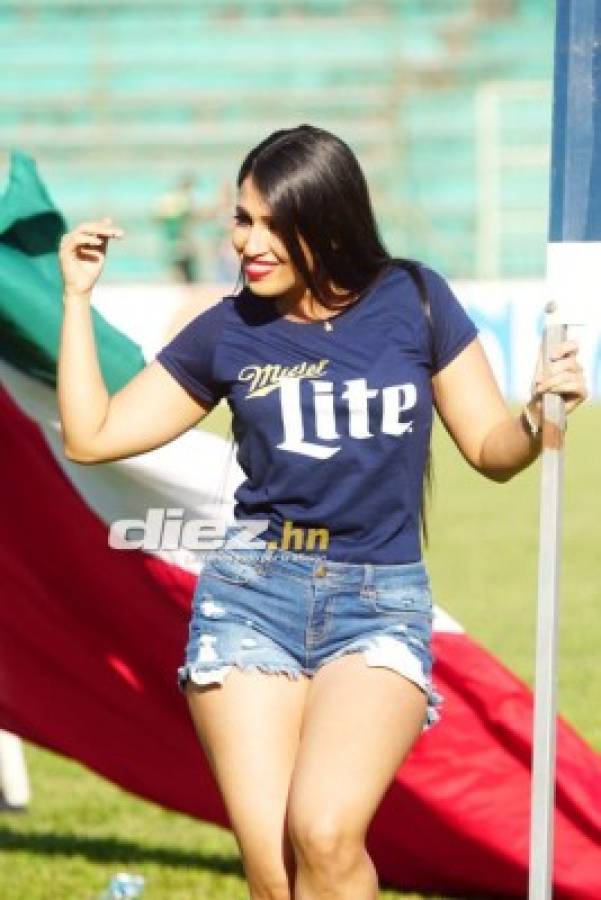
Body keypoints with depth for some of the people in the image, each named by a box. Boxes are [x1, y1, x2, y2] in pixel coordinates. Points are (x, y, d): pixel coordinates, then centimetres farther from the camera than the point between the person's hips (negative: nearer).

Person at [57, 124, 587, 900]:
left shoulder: (414, 303, 3)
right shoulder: (227, 333, 6)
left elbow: (493, 451, 8)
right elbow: (91, 436, 10)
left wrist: (540, 412, -13)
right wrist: (78, 296, 4)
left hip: (381, 603, -1)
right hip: (251, 597, 1)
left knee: (325, 835, -24)